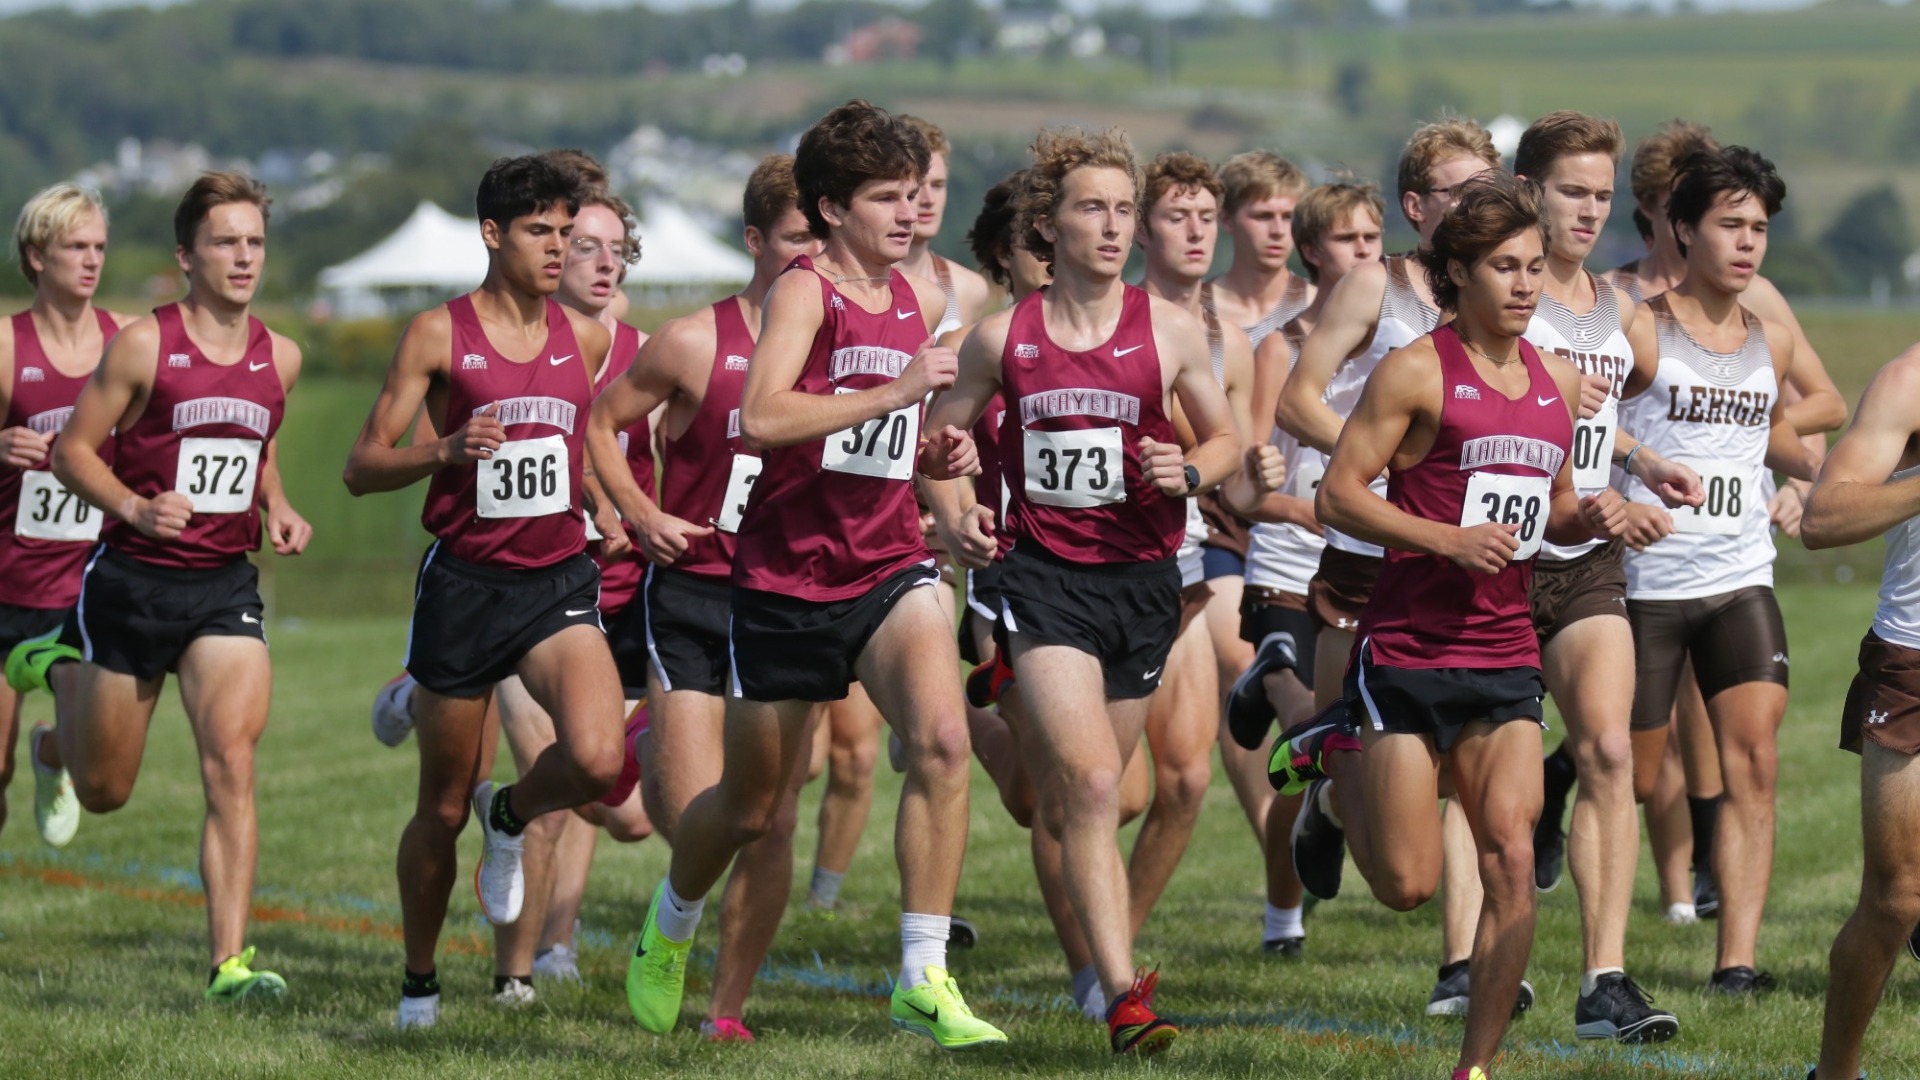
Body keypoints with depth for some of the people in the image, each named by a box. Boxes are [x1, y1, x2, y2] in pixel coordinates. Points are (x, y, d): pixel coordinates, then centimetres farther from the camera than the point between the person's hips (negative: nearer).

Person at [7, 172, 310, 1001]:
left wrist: (277, 510, 5)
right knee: (103, 792, 11)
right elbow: (72, 450, -6)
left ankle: (230, 963, -17)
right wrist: (134, 507, -23)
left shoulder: (279, 358, 5)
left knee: (232, 762, -17)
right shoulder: (143, 346, -10)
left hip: (225, 588, 3)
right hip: (131, 581, -3)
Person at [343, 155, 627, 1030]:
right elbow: (361, 466, -7)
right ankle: (418, 982, 29)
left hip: (558, 584, 2)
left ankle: (510, 817, 12)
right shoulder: (438, 335, -5)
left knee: (598, 760, -23)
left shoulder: (586, 339, 6)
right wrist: (444, 451, -23)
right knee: (442, 809, 7)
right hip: (464, 586, -2)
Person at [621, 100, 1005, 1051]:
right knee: (749, 808, 11)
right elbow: (760, 418, -29)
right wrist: (893, 393, -30)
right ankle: (669, 927, 45)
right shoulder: (805, 291, -11)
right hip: (788, 575, -4)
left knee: (941, 739, -25)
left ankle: (923, 980, -21)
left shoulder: (922, 301, 9)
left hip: (890, 568, 4)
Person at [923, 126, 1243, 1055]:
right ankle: (1124, 997, -23)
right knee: (1090, 786, -17)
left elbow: (1225, 437, 13)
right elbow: (940, 439, 12)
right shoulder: (1002, 337, 1)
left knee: (1082, 798, 11)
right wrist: (954, 513, -7)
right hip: (1043, 574, -2)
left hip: (1141, 577, 2)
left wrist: (1189, 473, -9)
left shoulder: (1171, 331, 2)